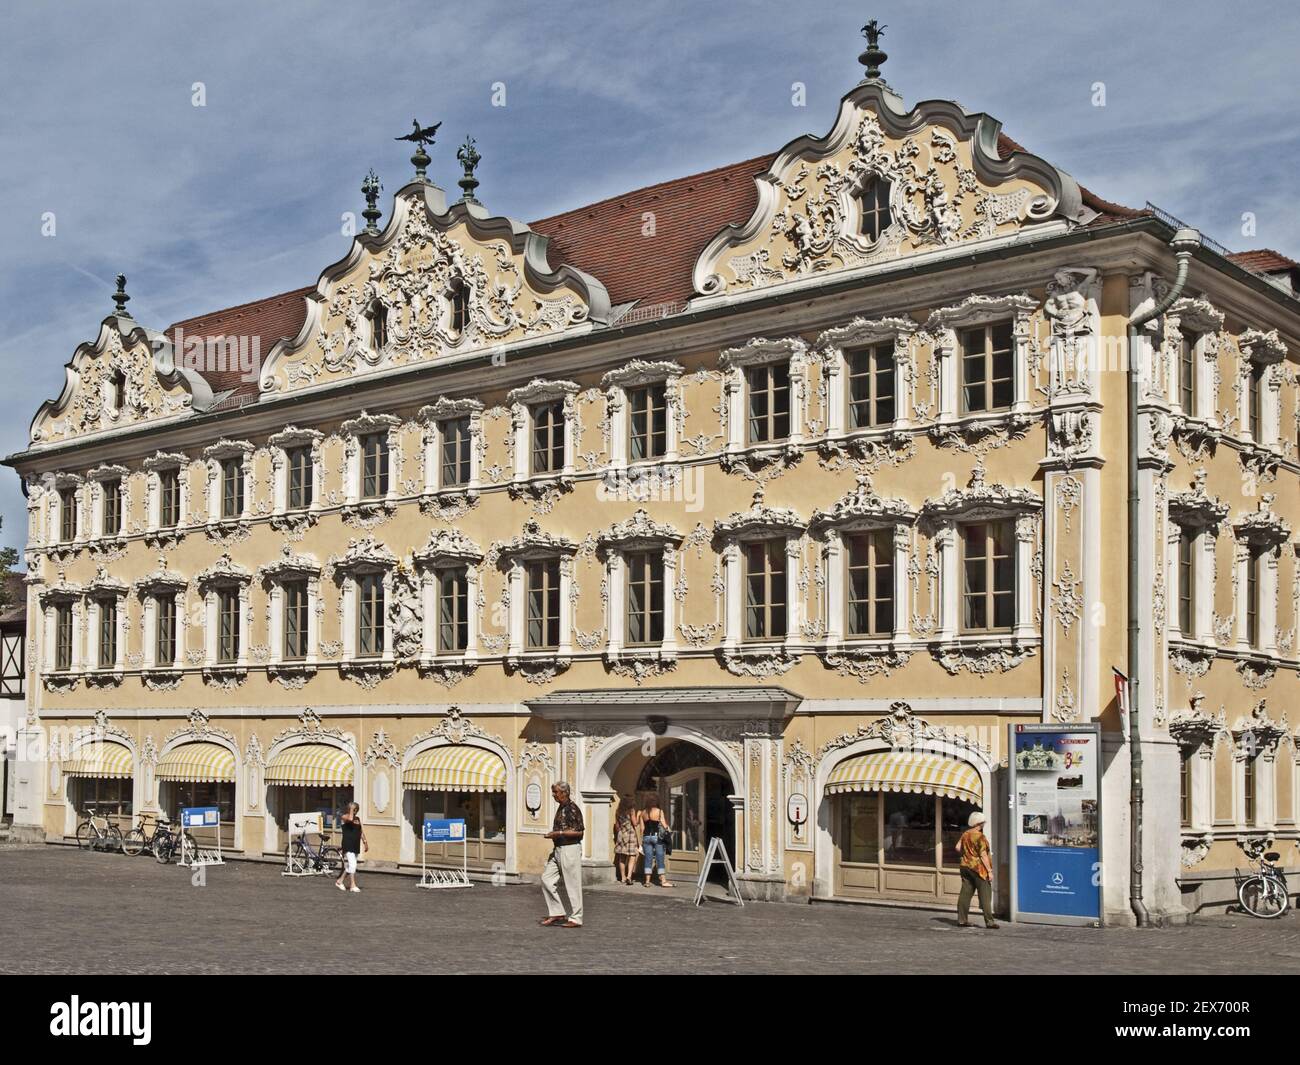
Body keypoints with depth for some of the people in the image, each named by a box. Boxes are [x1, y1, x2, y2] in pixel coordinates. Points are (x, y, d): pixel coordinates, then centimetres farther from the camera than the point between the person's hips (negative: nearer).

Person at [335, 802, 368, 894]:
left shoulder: (358, 818, 14)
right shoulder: (345, 817, -5)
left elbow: (361, 831, 19)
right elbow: (350, 819, -29)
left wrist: (365, 841, 16)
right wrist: (351, 810, -15)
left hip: (356, 845, 7)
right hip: (348, 845, -7)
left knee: (349, 866, 14)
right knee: (352, 865, -14)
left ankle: (340, 881, 29)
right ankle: (353, 885, -11)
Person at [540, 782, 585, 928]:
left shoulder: (572, 809, -15)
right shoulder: (560, 808, 14)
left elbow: (579, 831, -20)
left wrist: (558, 833, -19)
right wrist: (553, 835, 11)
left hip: (570, 849, -10)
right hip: (558, 849, 10)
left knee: (572, 884, -2)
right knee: (547, 878, 5)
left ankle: (575, 918, 7)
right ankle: (557, 913, 11)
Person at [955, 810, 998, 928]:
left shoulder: (965, 834, 7)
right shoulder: (980, 837, -15)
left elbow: (958, 847, 11)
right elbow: (983, 855, -17)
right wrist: (989, 871, -14)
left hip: (966, 866, 7)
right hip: (979, 868, -7)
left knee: (965, 893, 9)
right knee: (985, 895, -3)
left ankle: (962, 919, 10)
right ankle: (989, 921, -4)